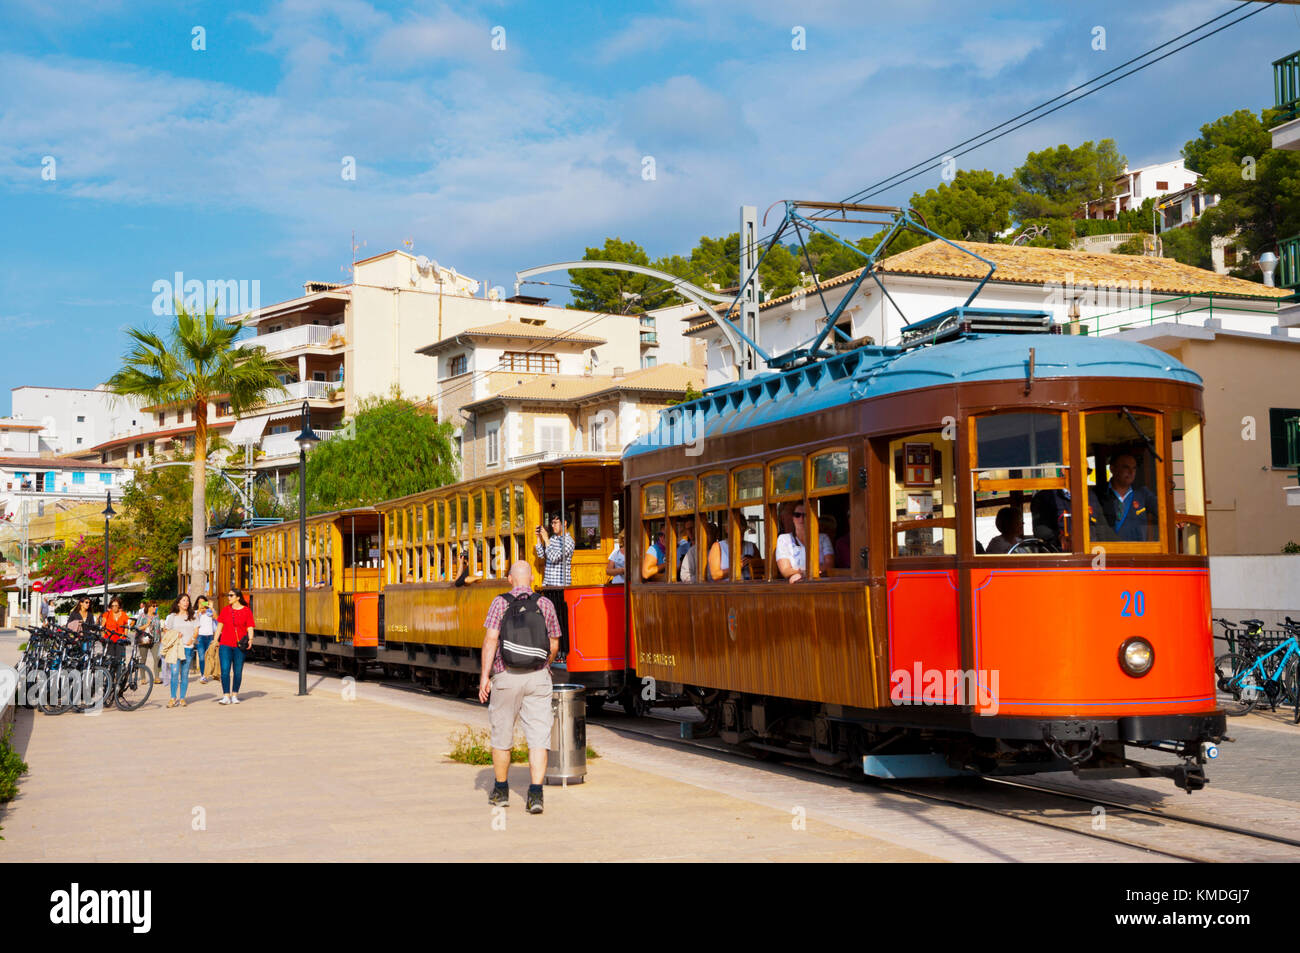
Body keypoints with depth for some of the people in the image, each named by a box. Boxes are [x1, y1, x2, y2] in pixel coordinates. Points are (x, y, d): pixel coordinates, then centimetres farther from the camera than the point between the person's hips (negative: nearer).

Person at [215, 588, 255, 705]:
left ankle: (234, 695, 17)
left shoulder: (247, 611, 2)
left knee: (238, 672, 6)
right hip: (225, 644, 1)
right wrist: (216, 640, 7)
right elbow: (219, 625, 13)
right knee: (225, 670, -8)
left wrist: (250, 639, -14)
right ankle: (226, 696, -7)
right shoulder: (225, 610, 8)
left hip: (239, 646, -1)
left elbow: (250, 628, 1)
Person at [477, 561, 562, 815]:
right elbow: (554, 645, 9)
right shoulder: (545, 604, 4)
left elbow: (491, 639, -11)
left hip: (506, 677, -1)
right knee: (538, 737, 0)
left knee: (502, 736, 14)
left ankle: (501, 790, 27)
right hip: (538, 677, 1)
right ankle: (535, 793, -11)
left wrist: (484, 676, -9)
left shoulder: (500, 603, -2)